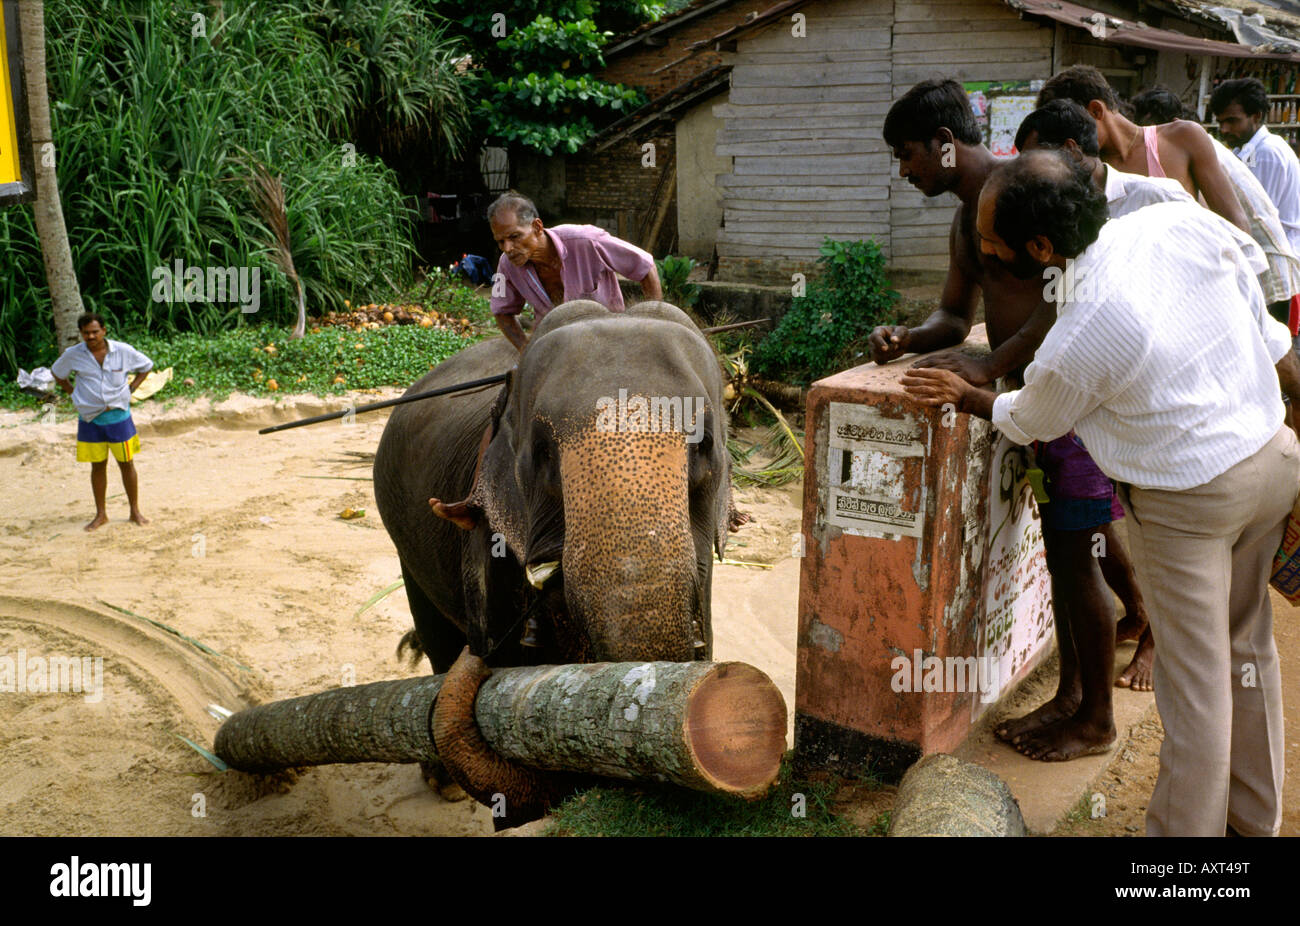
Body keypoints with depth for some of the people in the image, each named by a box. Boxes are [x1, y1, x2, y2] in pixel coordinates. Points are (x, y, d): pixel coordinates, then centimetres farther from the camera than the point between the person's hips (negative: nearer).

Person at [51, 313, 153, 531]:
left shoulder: (123, 351, -6)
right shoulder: (73, 355, -3)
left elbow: (146, 366, 11)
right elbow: (56, 373, 16)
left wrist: (130, 388, 1)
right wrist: (72, 392, 5)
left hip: (118, 416, -1)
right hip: (90, 420, 1)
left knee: (127, 464, 5)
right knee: (98, 466, 7)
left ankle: (135, 511, 16)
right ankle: (101, 514, 18)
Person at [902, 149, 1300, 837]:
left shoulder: (1071, 347, -26)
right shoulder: (1182, 221, -12)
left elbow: (1029, 423, -3)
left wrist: (968, 399, 15)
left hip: (1188, 502, -7)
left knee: (1194, 680, 5)